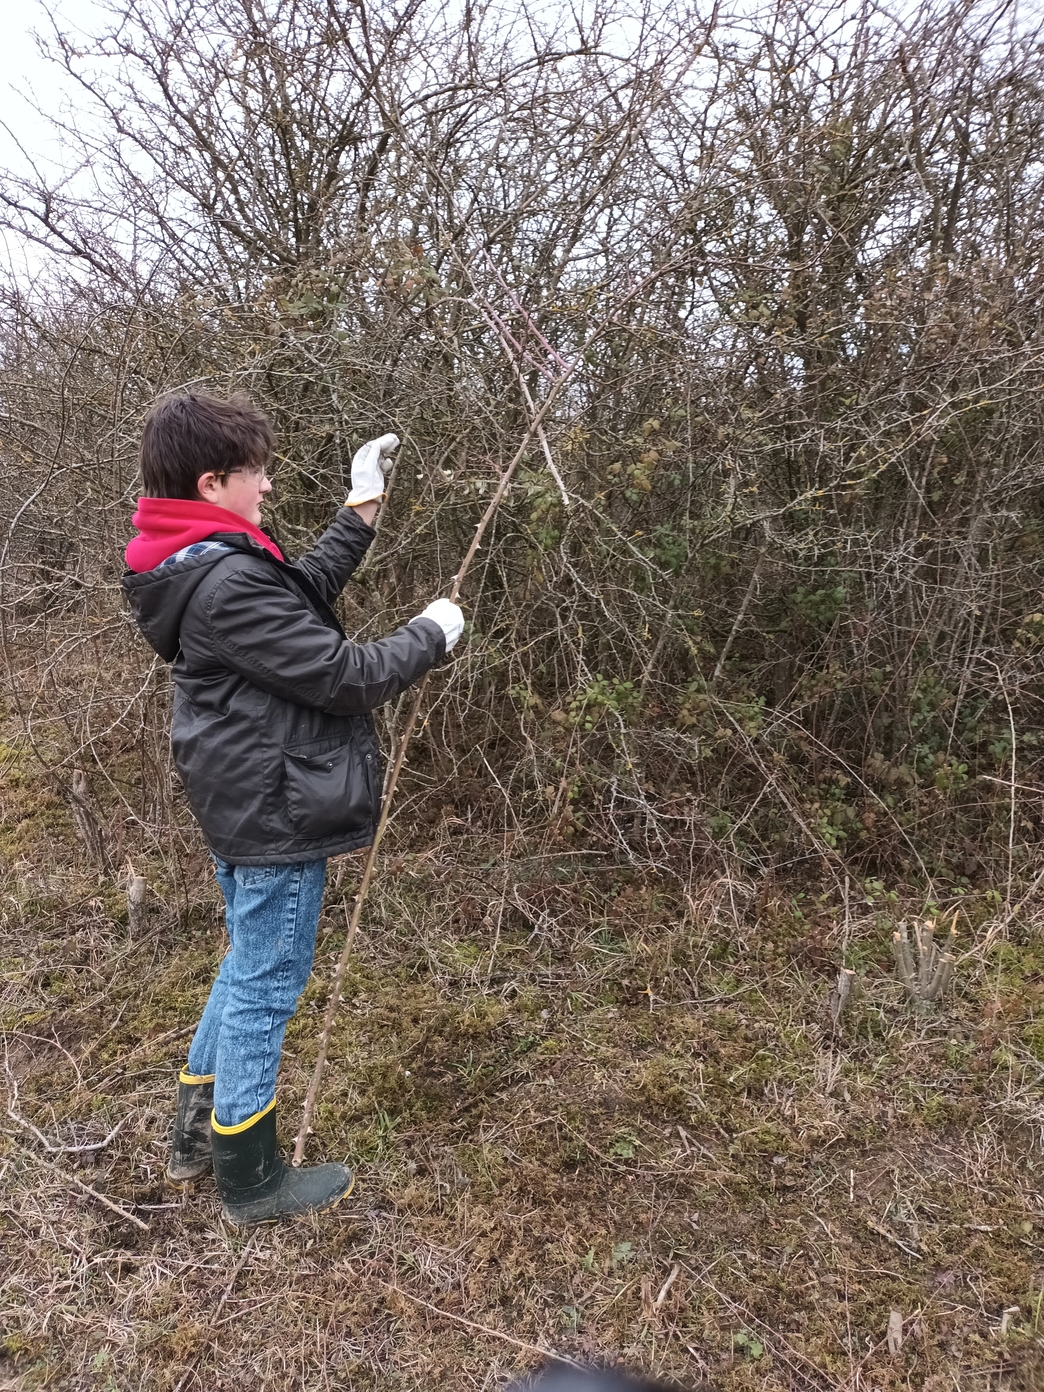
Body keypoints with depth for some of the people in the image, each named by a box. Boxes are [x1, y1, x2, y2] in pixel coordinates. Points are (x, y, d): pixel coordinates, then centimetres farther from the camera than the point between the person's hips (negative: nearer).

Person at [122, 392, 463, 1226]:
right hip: (276, 811, -10)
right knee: (266, 985, 5)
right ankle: (252, 1181, 24)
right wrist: (430, 636, -8)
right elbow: (344, 677, -23)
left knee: (249, 969, 23)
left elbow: (305, 592, 15)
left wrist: (364, 509, 14)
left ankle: (196, 1136, 39)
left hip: (246, 803, 10)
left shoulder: (196, 568, 6)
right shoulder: (228, 584, -25)